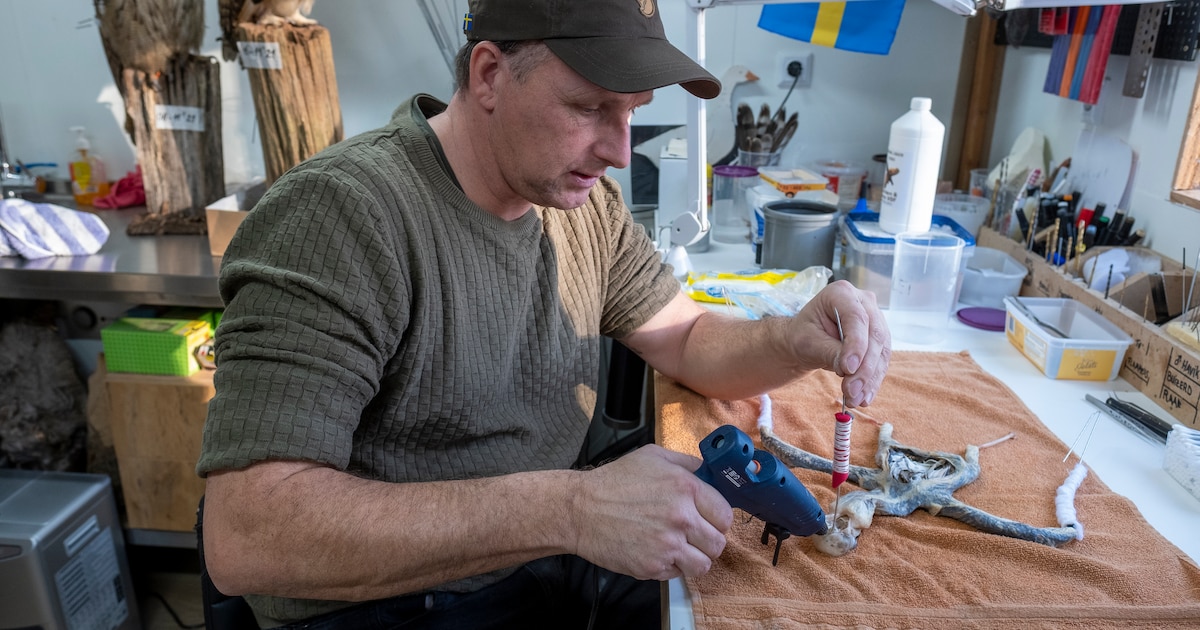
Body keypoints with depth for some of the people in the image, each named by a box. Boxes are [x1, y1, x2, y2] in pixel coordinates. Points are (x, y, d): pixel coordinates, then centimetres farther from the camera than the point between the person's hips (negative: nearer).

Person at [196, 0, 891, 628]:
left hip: (550, 556, 7)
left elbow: (689, 338, 9)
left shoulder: (585, 200, 0)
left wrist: (791, 342, -14)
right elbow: (246, 535, -30)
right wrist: (567, 510, -36)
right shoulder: (338, 214, -23)